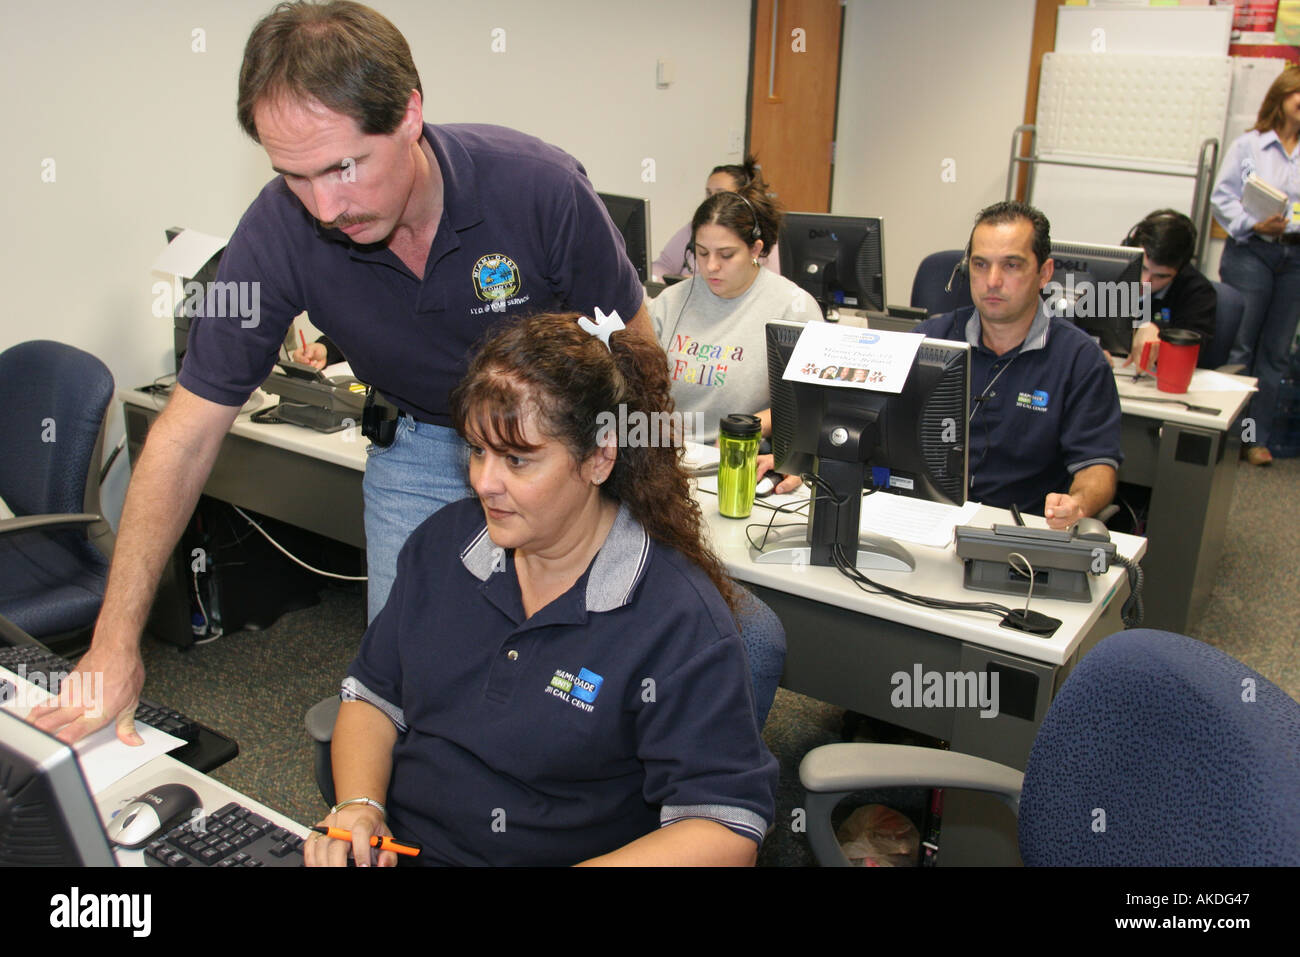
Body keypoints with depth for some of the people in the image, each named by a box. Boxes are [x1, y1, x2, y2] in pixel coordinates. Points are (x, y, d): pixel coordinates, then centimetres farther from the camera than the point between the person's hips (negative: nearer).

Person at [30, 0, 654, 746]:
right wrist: (116, 641, -19)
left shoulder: (540, 188, -29)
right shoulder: (280, 232, -24)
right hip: (418, 445, 2)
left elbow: (634, 346, -12)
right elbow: (188, 432, -17)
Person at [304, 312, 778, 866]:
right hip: (392, 844, 5)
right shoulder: (444, 542, 4)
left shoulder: (680, 623, -16)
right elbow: (373, 696, 11)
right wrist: (359, 806, -7)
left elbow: (727, 829, -18)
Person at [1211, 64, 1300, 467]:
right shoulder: (1248, 146, 0)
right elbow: (1222, 197, -2)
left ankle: (1256, 438, 14)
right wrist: (1254, 225, -16)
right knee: (1238, 346, -1)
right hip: (1250, 253, -3)